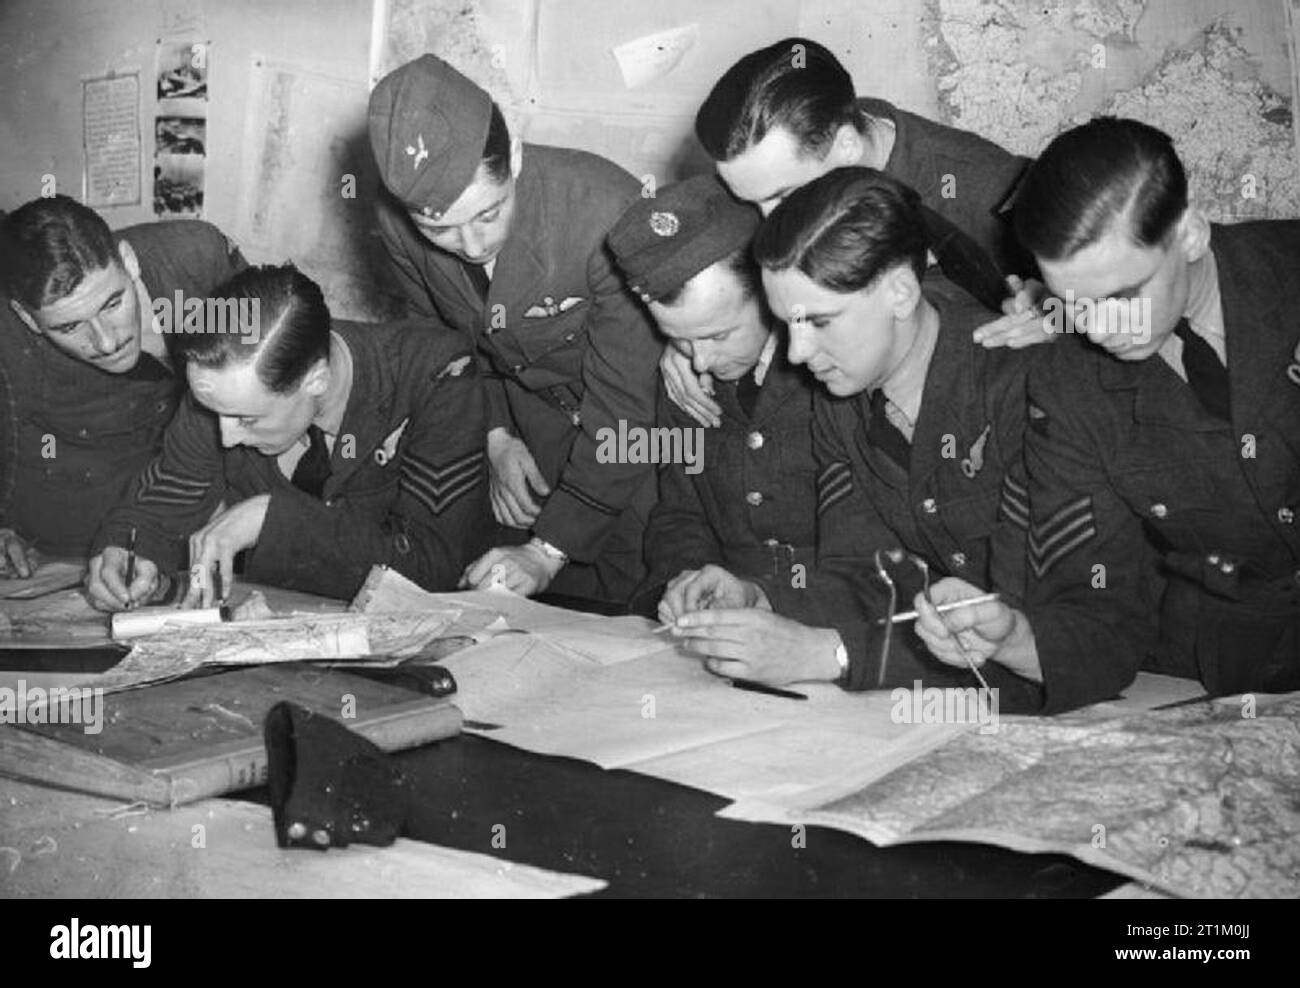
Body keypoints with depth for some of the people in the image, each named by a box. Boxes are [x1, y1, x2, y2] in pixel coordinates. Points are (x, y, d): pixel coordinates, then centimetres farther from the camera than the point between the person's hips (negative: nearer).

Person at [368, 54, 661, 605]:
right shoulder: (398, 224, -17)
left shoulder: (607, 213, -34)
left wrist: (549, 551, -30)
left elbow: (622, 405, -29)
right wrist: (495, 436, -8)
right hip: (525, 412, 4)